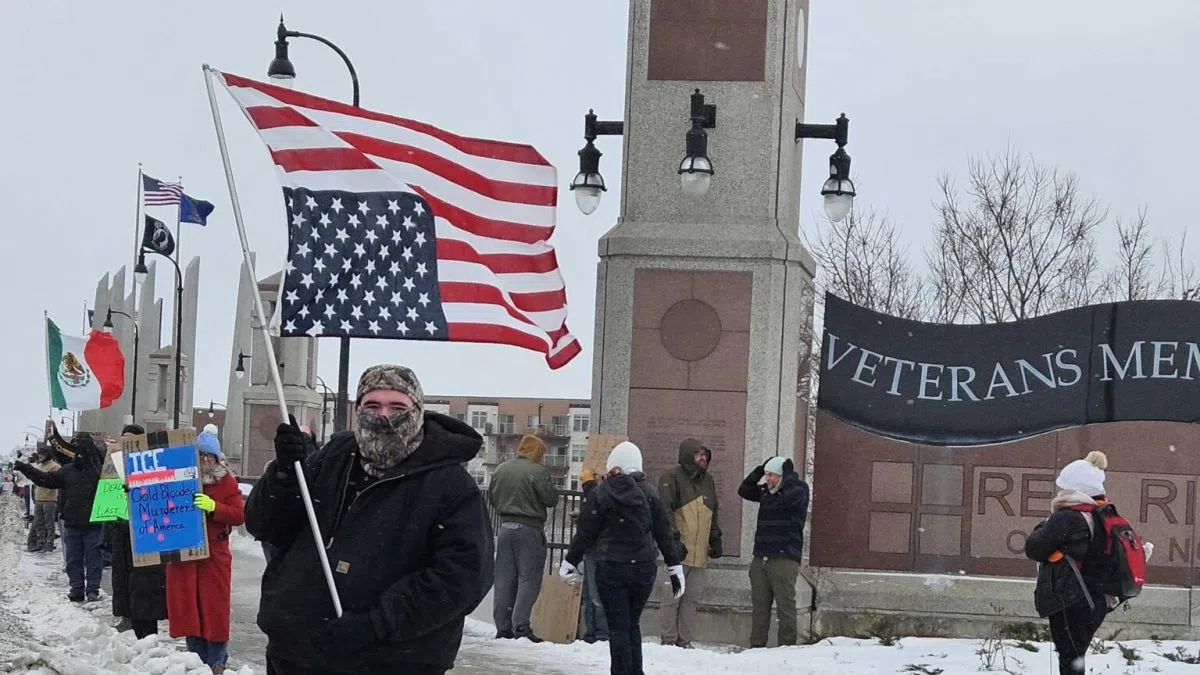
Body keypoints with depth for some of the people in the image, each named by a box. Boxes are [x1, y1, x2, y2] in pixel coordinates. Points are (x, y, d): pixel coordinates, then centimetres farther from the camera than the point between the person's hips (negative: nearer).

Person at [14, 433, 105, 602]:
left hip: (92, 524, -5)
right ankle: (77, 589, 16)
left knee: (93, 557, 0)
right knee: (73, 558, 9)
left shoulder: (99, 469, -5)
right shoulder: (68, 471, 8)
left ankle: (93, 589, 7)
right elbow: (46, 479, 11)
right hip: (72, 524, 5)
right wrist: (27, 469, 5)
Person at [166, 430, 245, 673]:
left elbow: (239, 515, -8)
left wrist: (213, 507, -22)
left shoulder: (227, 482, 0)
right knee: (189, 606, 4)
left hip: (214, 554, -3)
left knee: (215, 607, -2)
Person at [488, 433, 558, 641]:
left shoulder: (501, 469, 7)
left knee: (504, 577, 9)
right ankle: (521, 624, -14)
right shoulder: (538, 471, -13)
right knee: (529, 577, -2)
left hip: (506, 526, 6)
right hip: (530, 529, -6)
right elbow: (551, 499, -11)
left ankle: (502, 627, 10)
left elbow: (491, 497, 14)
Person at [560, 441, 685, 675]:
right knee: (632, 624, 16)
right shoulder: (649, 493, 3)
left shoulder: (601, 494, -6)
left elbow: (585, 533, -3)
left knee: (618, 628, 0)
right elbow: (665, 532, 5)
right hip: (643, 568, 3)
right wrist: (675, 568, 10)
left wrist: (569, 562, 8)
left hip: (611, 569, -3)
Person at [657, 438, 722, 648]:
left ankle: (684, 640, 12)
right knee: (673, 596, -6)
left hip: (700, 552, 7)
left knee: (692, 596, 6)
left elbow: (713, 514, 27)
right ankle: (668, 640, 0)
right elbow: (665, 511, -11)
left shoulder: (707, 480, 19)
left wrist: (715, 540, 20)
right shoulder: (672, 478, -5)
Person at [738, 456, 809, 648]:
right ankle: (757, 645, 9)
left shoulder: (799, 489, -2)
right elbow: (744, 491, 21)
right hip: (760, 558, 7)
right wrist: (760, 470, 11)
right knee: (759, 606, 6)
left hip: (784, 559, -7)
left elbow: (788, 497, -23)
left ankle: (787, 646, -5)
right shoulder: (766, 492, 16)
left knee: (785, 606, -6)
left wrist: (789, 472, -8)